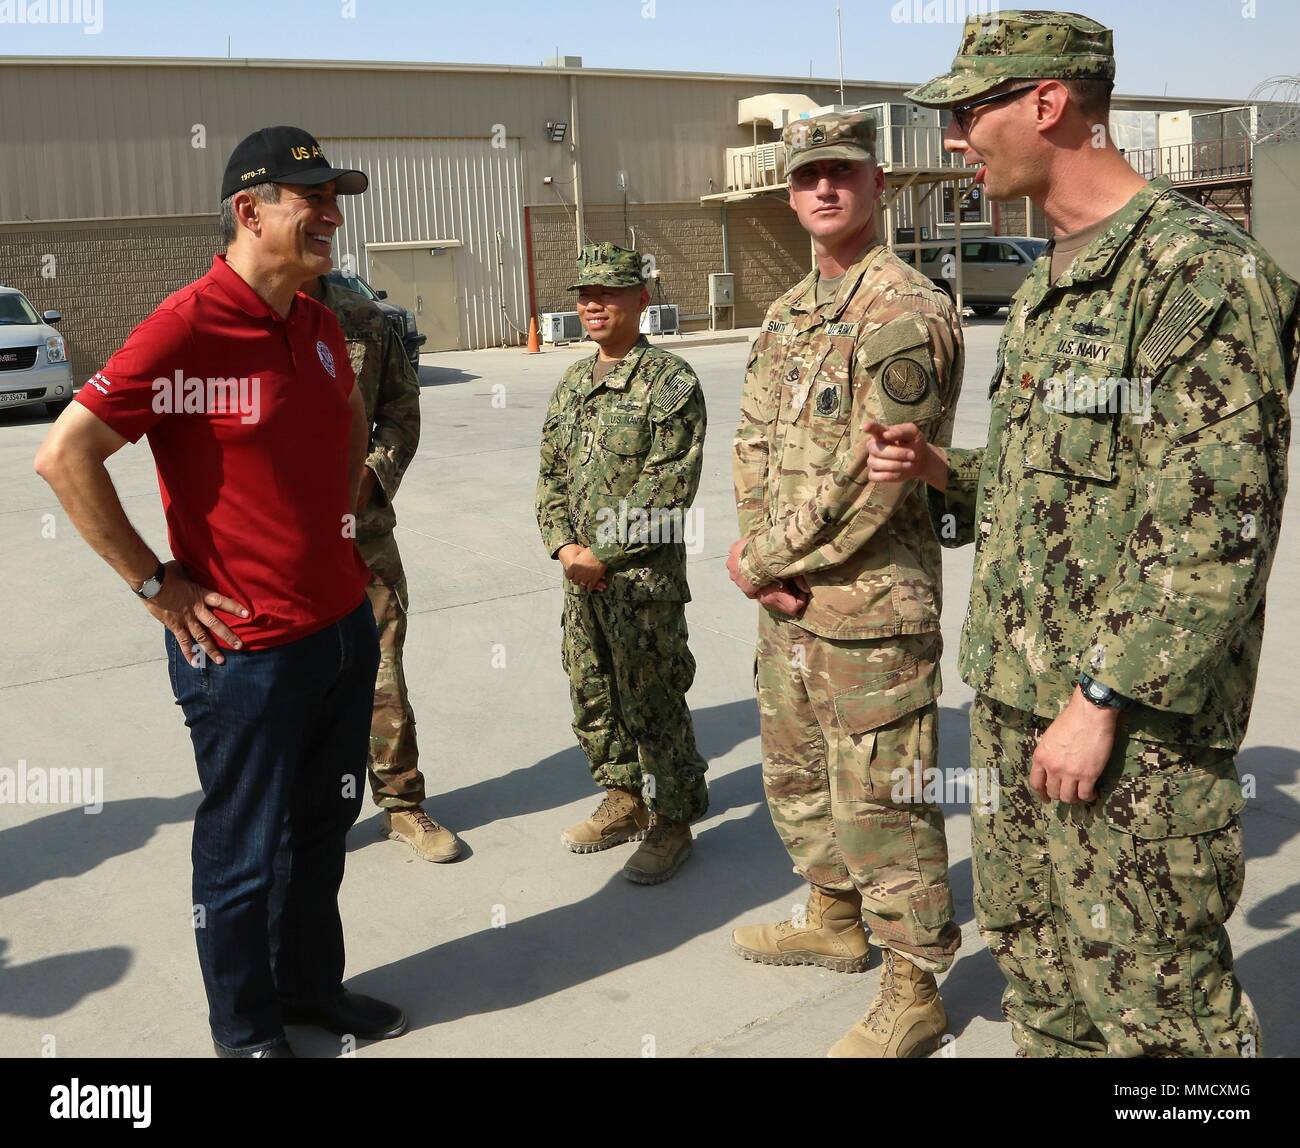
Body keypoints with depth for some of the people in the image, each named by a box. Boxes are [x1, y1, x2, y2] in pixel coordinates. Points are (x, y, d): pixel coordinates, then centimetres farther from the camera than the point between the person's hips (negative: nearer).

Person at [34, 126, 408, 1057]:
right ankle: (247, 1029, 30)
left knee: (323, 825, 21)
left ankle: (314, 985, 41)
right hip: (247, 647, -7)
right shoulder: (188, 327, -17)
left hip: (344, 624, 8)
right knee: (247, 851, 10)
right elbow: (66, 456, -19)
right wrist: (158, 584, -16)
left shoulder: (319, 325, 6)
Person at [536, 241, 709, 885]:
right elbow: (551, 474, 14)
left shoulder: (671, 383, -10)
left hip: (645, 574, -7)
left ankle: (672, 822, 17)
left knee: (652, 705, 1)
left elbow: (667, 489, -17)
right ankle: (624, 801, 33)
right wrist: (564, 545, -2)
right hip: (581, 575, 7)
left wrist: (602, 553, -16)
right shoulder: (572, 383, 13)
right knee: (593, 695, 16)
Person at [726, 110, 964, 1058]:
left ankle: (914, 994, 17)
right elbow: (755, 440, 10)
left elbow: (871, 480, -21)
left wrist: (762, 561, -13)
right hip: (787, 596, 9)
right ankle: (835, 921, 43)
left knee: (879, 799, 0)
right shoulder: (789, 314, 13)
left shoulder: (906, 313, -15)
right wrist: (762, 559, -6)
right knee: (797, 769, 22)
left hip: (870, 600, -9)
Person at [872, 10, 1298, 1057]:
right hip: (1015, 696, 9)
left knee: (1154, 993, 4)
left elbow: (1215, 530, -20)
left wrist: (1100, 699, -20)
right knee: (1034, 955, 20)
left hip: (1131, 718, -9)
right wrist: (940, 470, 4)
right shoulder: (1047, 285, 13)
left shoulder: (1197, 270, -15)